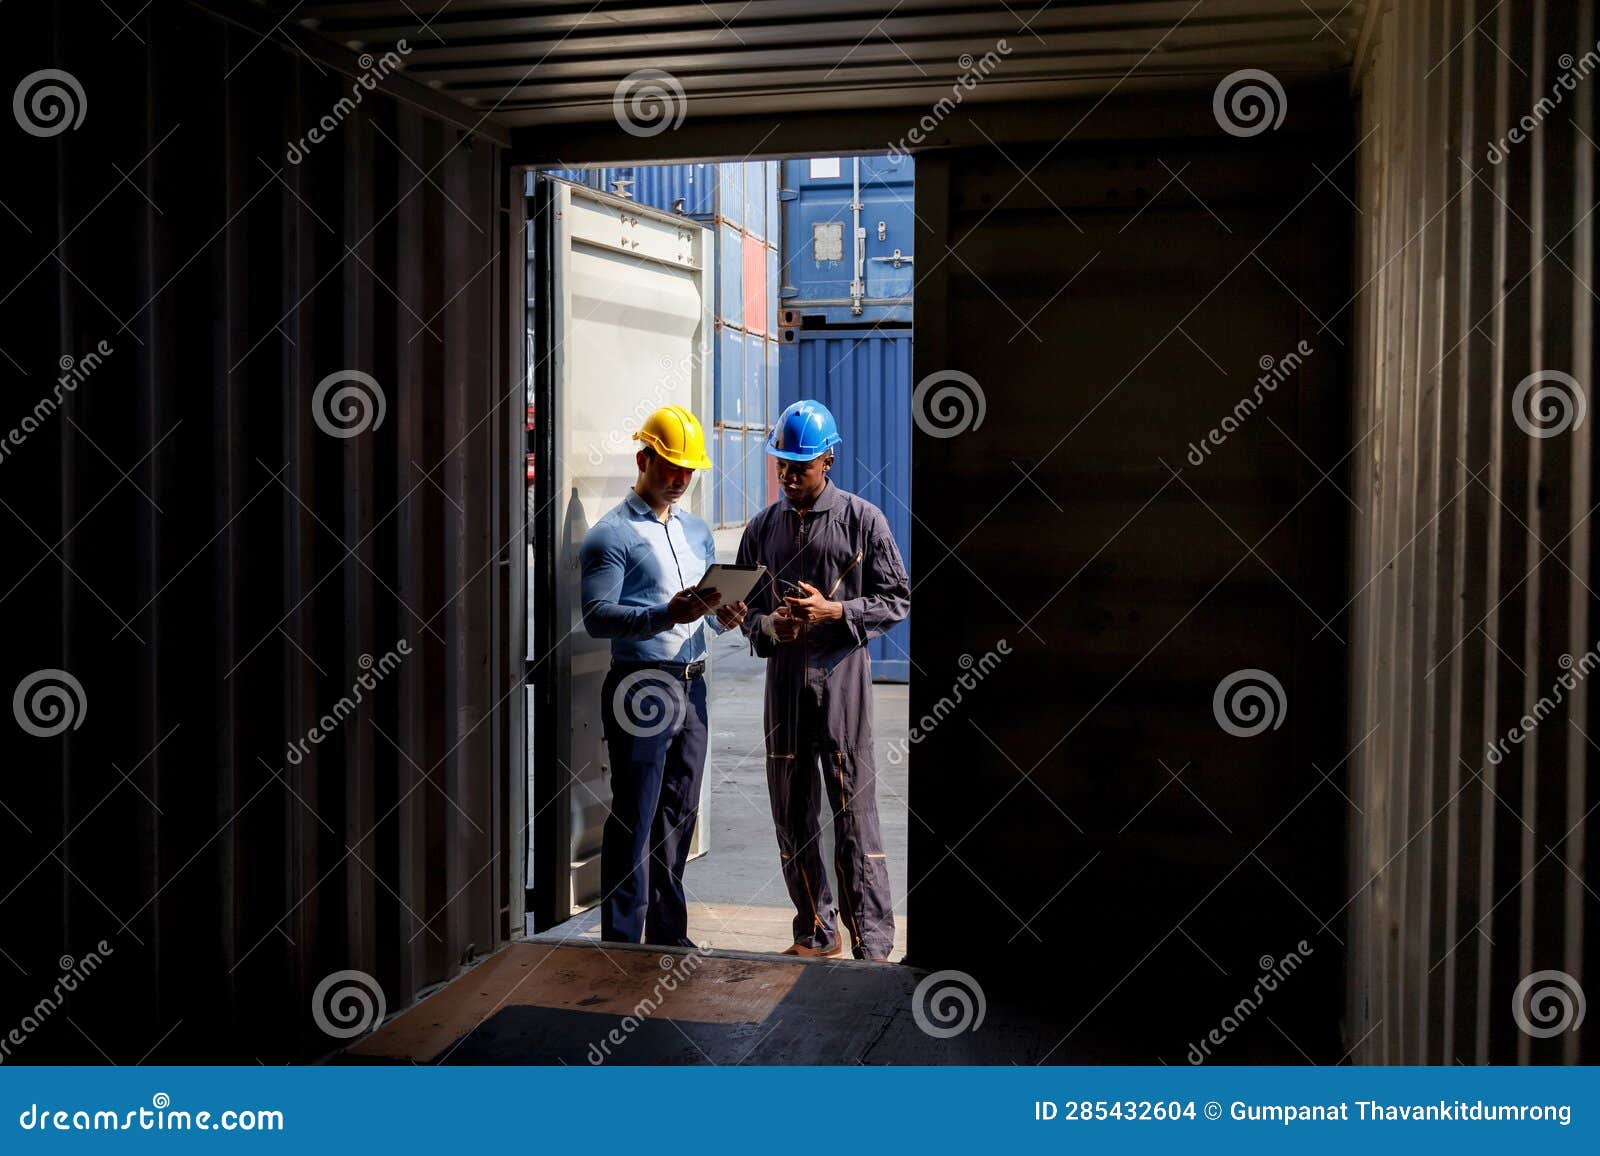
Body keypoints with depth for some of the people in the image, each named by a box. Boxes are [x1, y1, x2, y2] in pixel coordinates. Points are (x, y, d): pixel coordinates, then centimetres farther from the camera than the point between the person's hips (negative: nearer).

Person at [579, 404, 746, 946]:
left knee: (678, 816, 13)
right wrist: (666, 614, -28)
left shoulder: (697, 530, 17)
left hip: (691, 686, 7)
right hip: (640, 689, -7)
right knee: (634, 821, -3)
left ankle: (669, 936, 23)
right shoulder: (612, 534, -6)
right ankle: (622, 943, 5)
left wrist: (726, 615, -3)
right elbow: (596, 616, -16)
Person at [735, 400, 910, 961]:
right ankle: (817, 932, 23)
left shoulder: (862, 520, -1)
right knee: (791, 813, 9)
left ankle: (872, 948, 1)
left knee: (854, 813, -5)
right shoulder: (763, 527, 10)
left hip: (842, 674, -4)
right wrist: (768, 626, -7)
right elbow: (745, 604, 16)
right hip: (784, 677, 5)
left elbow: (897, 599, -1)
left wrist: (834, 611, -14)